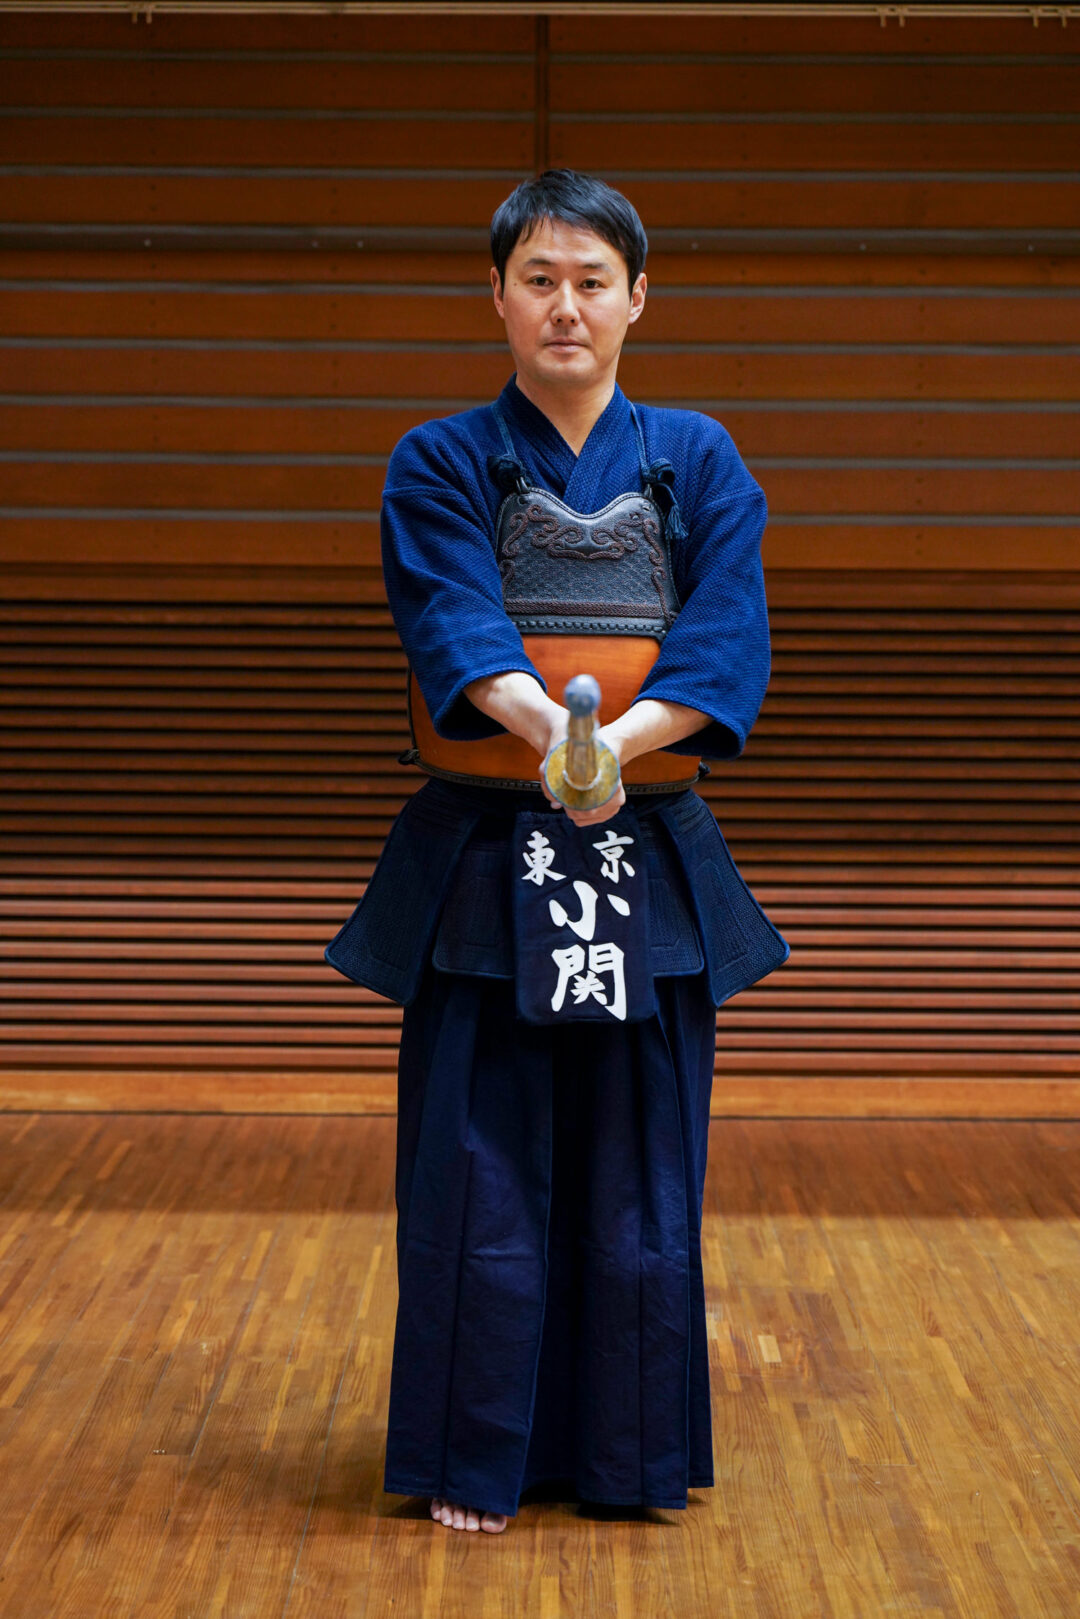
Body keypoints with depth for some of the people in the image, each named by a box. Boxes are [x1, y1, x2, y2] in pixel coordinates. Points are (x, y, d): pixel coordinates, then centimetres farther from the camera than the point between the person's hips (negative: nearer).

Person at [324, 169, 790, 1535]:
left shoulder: (697, 463, 8)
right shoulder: (439, 464, 4)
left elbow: (727, 638, -6)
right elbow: (454, 622, -13)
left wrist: (625, 734, -26)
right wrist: (546, 722, -34)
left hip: (651, 857, 2)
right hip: (481, 852, -1)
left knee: (637, 1161, 5)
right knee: (481, 1161, 1)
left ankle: (629, 1451, 20)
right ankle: (475, 1461, 13)